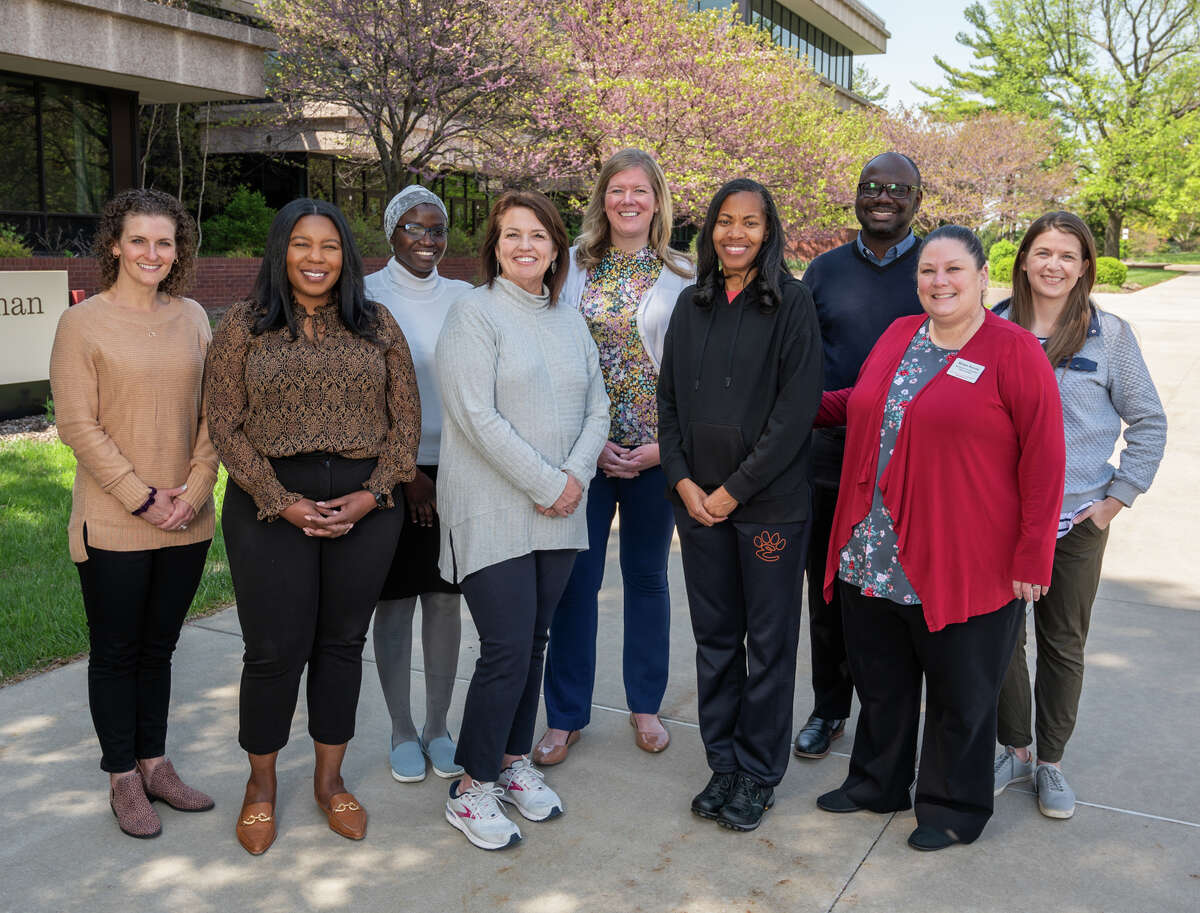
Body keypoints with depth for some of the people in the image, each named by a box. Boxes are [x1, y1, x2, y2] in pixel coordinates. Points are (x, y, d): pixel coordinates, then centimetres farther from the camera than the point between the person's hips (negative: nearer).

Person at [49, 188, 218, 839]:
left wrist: (194, 490, -6)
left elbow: (212, 415, 6)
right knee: (115, 652, 8)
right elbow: (78, 425, -10)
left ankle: (154, 764, 29)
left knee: (158, 647, 15)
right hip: (112, 527, -4)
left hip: (187, 523, 4)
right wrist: (143, 498, -13)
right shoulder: (83, 323, -6)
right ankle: (123, 778, 22)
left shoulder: (192, 319, 6)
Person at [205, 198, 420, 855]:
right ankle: (261, 785, 25)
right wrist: (282, 502, -11)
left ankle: (330, 779, 28)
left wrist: (373, 493, -8)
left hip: (366, 504, 2)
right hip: (271, 505, -2)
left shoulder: (377, 325, 6)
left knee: (342, 641, 11)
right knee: (275, 648, 3)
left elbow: (406, 417, 4)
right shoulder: (244, 325, 1)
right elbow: (225, 425, -3)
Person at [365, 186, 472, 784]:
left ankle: (438, 728, 22)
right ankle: (402, 731, 19)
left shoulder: (463, 298, 8)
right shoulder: (367, 296, -2)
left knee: (444, 598, 8)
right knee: (394, 600, 4)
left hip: (454, 468, 3)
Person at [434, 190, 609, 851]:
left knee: (534, 642, 12)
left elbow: (596, 407, 11)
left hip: (559, 514, 6)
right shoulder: (474, 313, -5)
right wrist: (545, 483, -15)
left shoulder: (569, 320, 14)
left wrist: (575, 475, -6)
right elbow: (477, 416, -14)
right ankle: (471, 790, 9)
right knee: (507, 649, -7)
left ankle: (514, 761, 29)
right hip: (493, 513, -6)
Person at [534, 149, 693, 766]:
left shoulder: (682, 278, 3)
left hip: (654, 450, 0)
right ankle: (566, 716, 16)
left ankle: (645, 705, 28)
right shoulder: (573, 267, 4)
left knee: (646, 576, 12)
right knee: (575, 578, 2)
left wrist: (665, 444, -9)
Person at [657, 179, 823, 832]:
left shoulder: (791, 304, -5)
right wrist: (683, 480, -3)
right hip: (697, 500, 4)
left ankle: (759, 773, 21)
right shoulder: (691, 304, 9)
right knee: (714, 635, 12)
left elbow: (796, 409, -11)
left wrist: (735, 488, -12)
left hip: (769, 501, -4)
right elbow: (669, 399, 10)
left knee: (769, 639, 6)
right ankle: (723, 762, 27)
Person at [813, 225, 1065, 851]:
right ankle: (877, 783, 42)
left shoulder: (1013, 351, -10)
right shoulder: (898, 336, 8)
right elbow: (859, 405, 26)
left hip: (962, 566, -5)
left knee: (960, 695, 13)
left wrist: (1032, 557, -13)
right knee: (881, 682, 21)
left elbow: (1043, 460, -11)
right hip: (872, 559, 6)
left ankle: (953, 807, 34)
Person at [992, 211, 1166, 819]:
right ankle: (1015, 750, 27)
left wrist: (1118, 497, -3)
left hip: (1077, 519, -1)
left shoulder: (1109, 334, -3)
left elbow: (1149, 423, 2)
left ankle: (1051, 763, 26)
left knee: (1063, 646, 10)